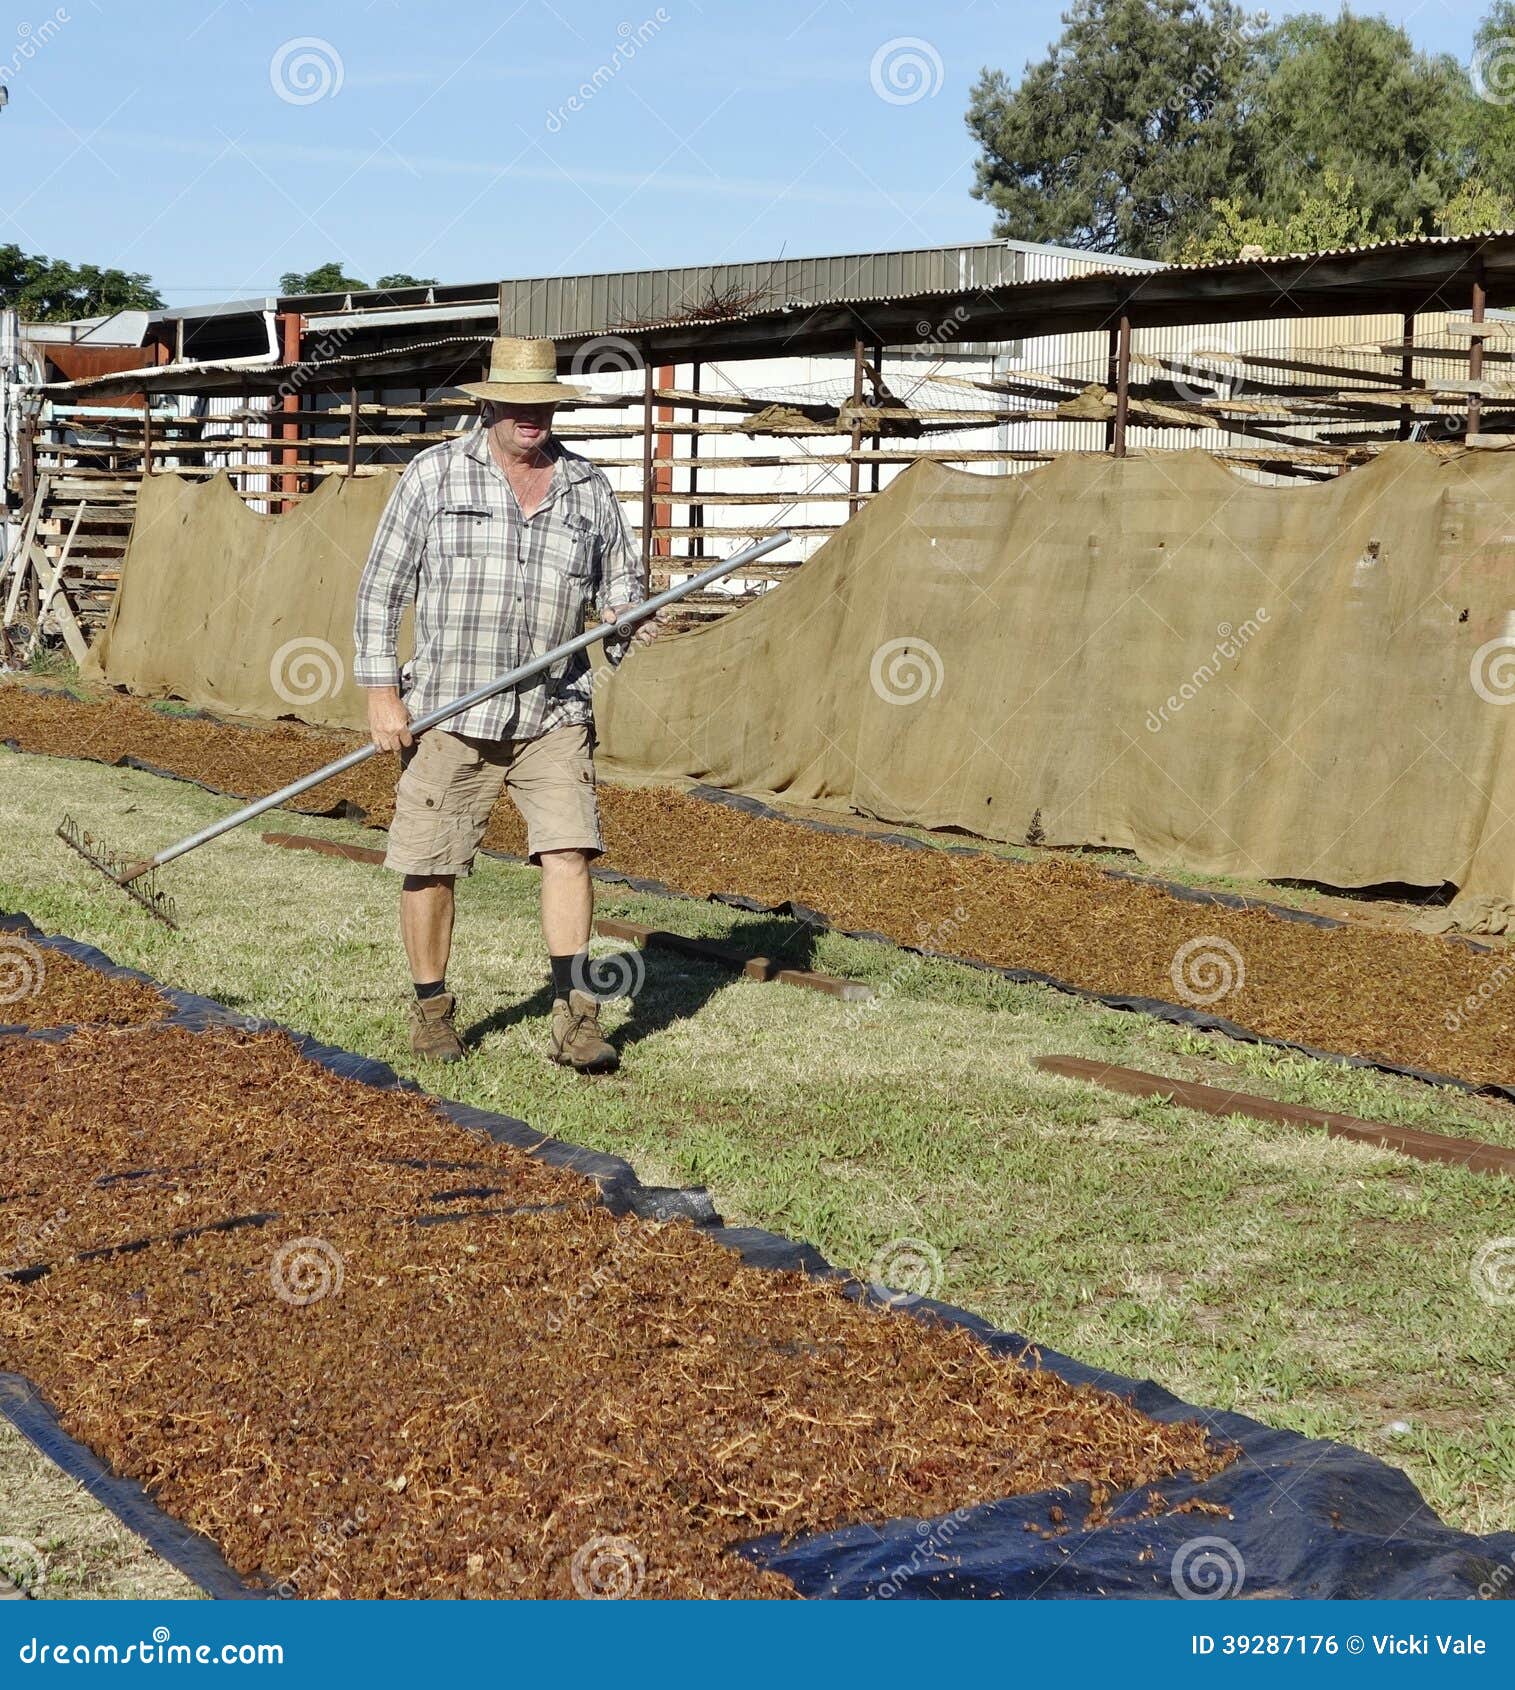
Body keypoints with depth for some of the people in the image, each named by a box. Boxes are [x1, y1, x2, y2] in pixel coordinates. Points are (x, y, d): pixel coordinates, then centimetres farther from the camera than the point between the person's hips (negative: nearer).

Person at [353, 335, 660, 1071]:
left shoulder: (588, 488, 8)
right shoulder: (434, 473, 1)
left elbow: (622, 582, 15)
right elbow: (382, 587, 1)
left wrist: (628, 616, -10)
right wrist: (381, 692, -5)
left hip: (553, 715, 2)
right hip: (448, 713, -1)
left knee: (569, 850, -10)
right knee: (428, 866, 3)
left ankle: (574, 1018, -6)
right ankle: (431, 1009, 20)